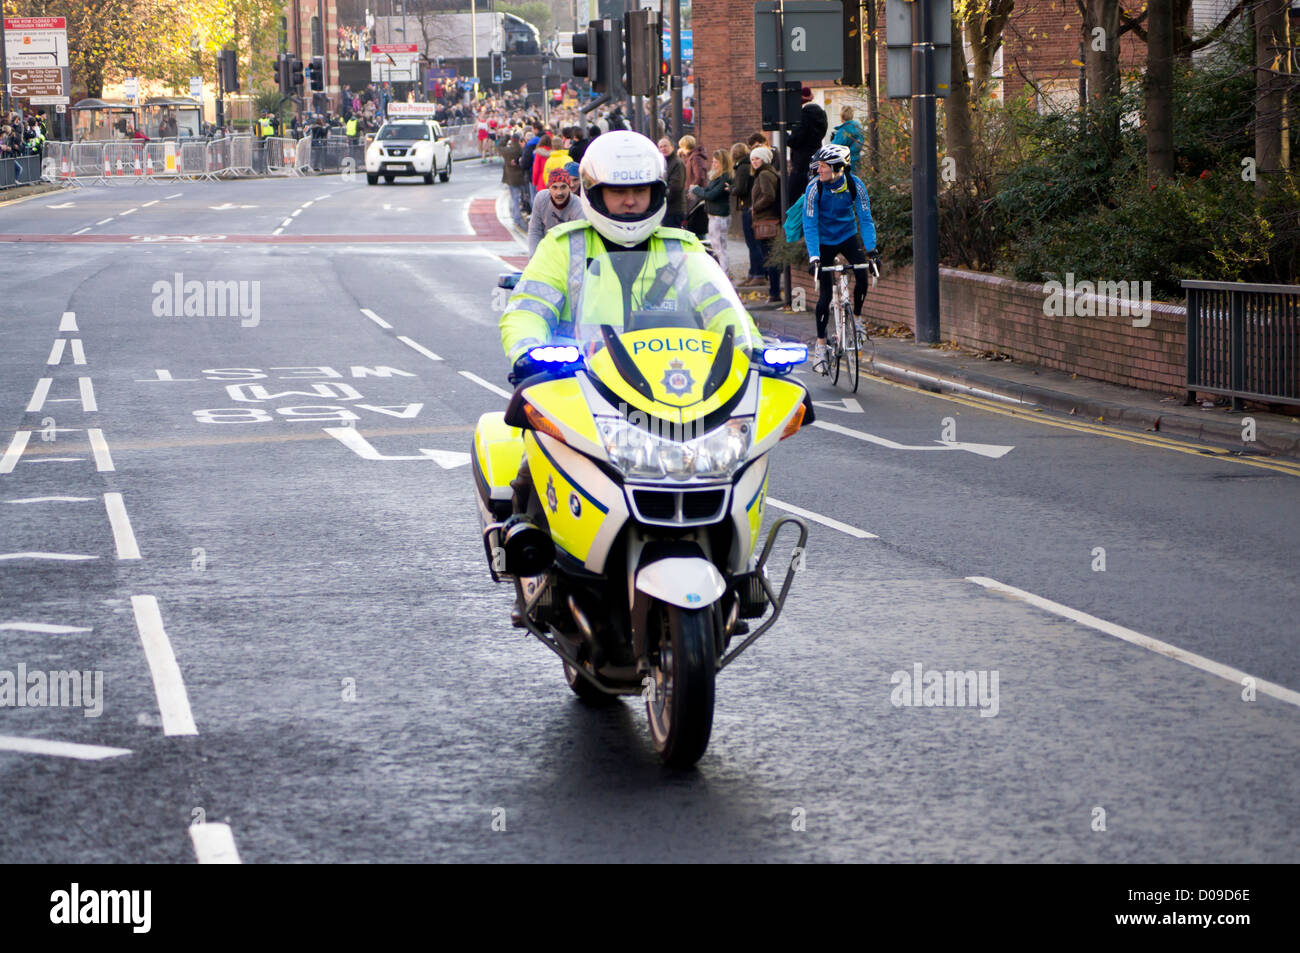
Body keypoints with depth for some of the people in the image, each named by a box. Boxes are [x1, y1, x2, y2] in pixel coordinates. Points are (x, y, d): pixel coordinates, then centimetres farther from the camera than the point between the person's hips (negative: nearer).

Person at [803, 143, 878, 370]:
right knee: (826, 294, -6)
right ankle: (821, 345, 6)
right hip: (825, 241, -2)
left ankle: (856, 318, 4)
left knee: (862, 277, -22)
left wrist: (870, 248, -27)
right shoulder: (815, 187, -23)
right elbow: (810, 224, -23)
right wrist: (813, 256, -33)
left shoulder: (855, 185, -19)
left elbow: (865, 218, -15)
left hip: (848, 236, 2)